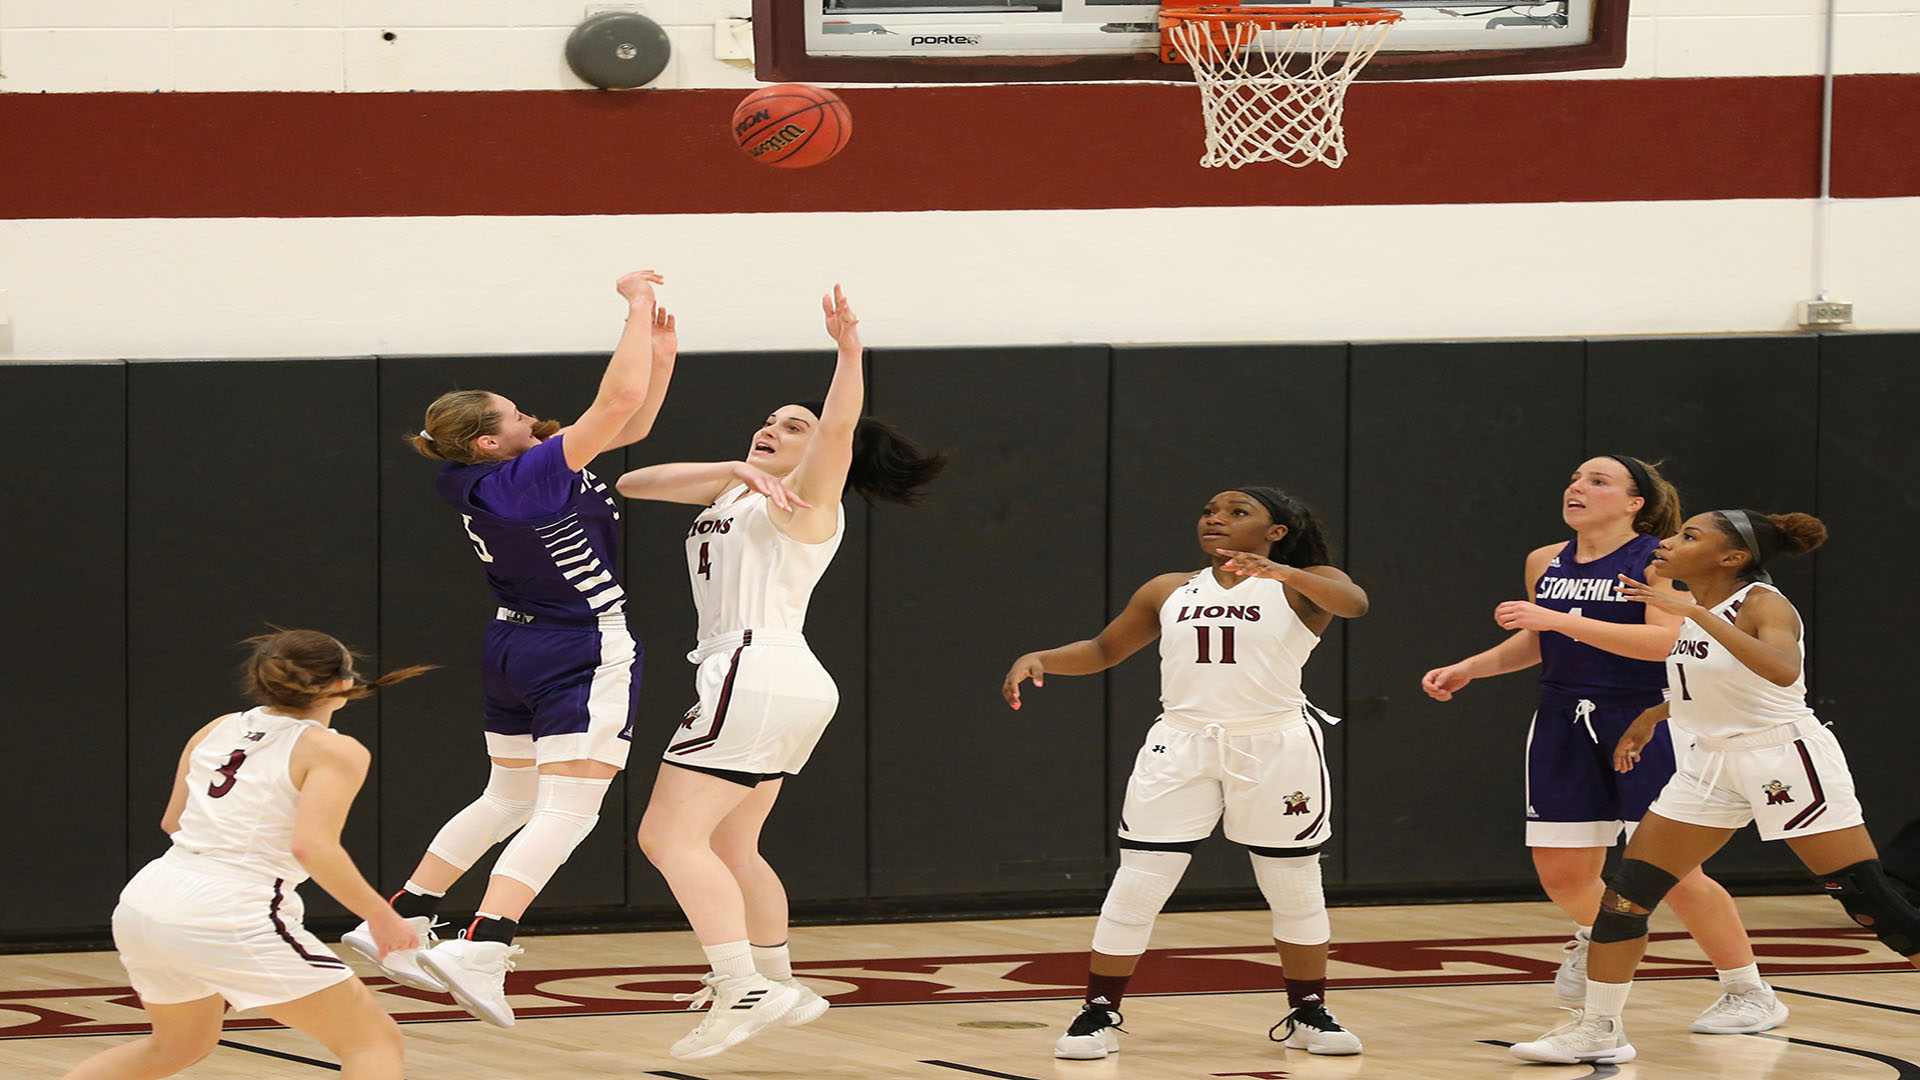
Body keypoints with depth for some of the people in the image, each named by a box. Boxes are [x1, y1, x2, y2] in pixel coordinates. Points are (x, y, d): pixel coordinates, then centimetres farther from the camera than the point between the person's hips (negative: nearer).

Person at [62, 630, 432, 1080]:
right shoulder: (336, 751, -4)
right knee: (373, 1041, 1)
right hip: (231, 918, -8)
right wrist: (380, 916, -10)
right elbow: (313, 846, -19)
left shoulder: (219, 729, 15)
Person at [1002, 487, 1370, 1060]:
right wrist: (1038, 659, 4)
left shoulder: (1302, 587, 1)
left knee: (1294, 885, 7)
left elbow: (1353, 602, -21)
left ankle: (1308, 1014, 22)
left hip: (1275, 749, -2)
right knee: (1137, 884, -3)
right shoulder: (1169, 592, 14)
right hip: (1182, 748, 2)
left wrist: (1281, 571, -38)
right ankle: (1099, 1016, 5)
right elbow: (1103, 649, 23)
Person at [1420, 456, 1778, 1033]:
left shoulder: (1659, 560, -10)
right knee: (1561, 872, 7)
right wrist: (1467, 670, 14)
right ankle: (1594, 937, 44)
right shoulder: (1545, 563, 10)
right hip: (1565, 723, 6)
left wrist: (1562, 620, -27)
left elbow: (1666, 639, -24)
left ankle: (1749, 992, 4)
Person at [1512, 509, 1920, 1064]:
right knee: (1625, 892, 1)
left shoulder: (1763, 604, -18)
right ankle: (1599, 1028, 11)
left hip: (1786, 761, -8)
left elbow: (1782, 670, -41)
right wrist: (1652, 716, 23)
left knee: (1871, 904, -8)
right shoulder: (1685, 605, 5)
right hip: (1712, 764, 8)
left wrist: (1696, 613, -42)